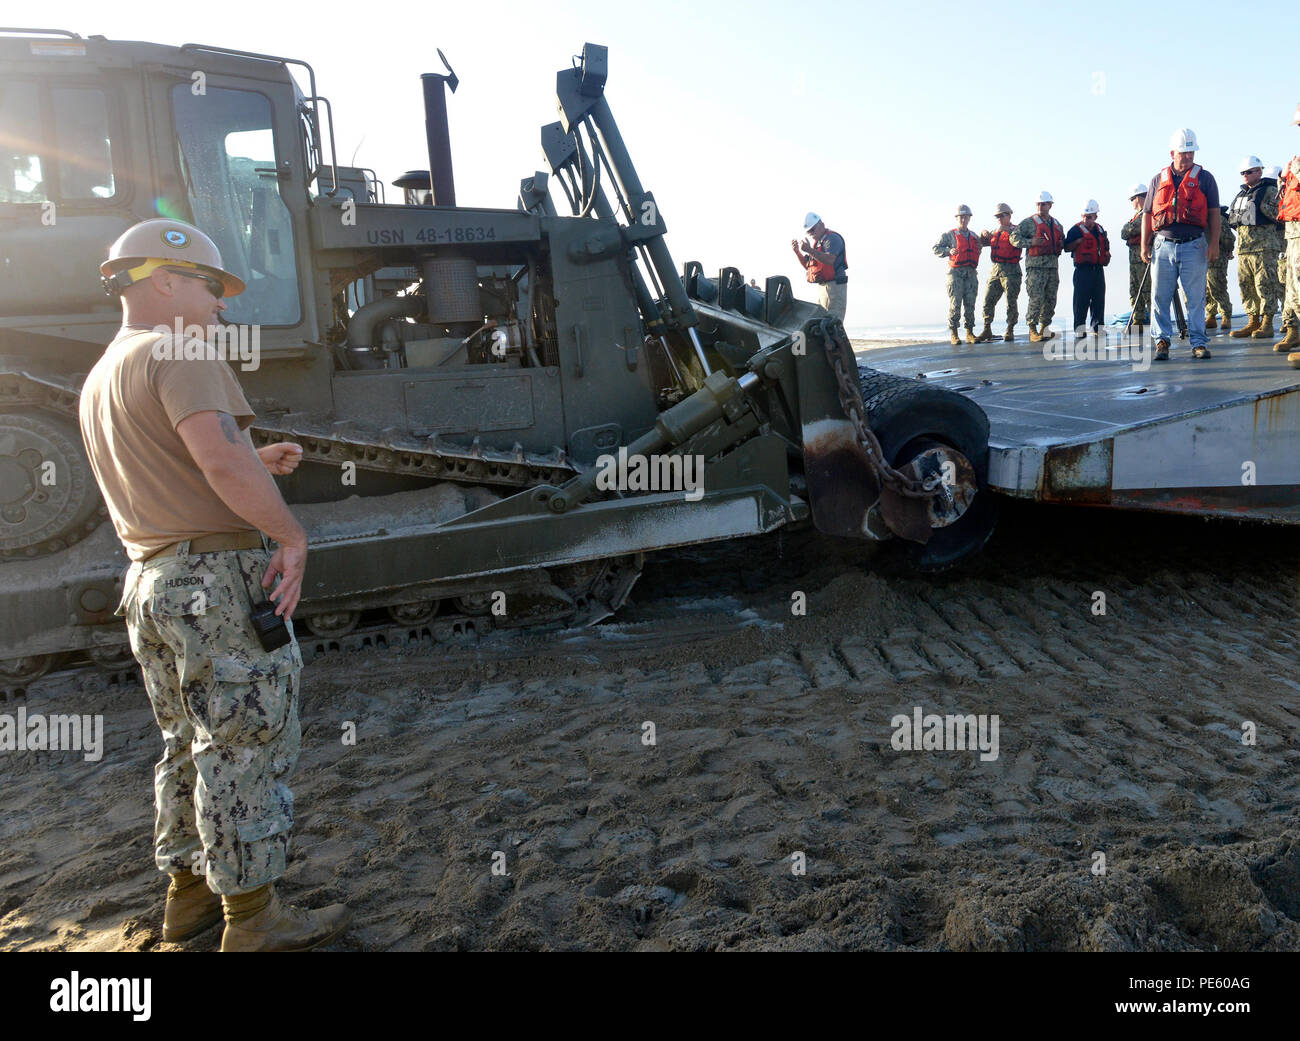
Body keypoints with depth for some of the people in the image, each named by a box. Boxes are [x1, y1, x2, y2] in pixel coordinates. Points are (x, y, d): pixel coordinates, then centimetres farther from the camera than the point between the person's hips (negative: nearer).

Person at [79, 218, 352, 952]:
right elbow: (219, 456, -29)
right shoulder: (179, 355, -13)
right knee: (246, 746, -1)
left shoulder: (100, 377, 18)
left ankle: (189, 892, 31)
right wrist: (292, 534, -20)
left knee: (191, 745, 19)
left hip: (150, 581, 10)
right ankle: (253, 917, 9)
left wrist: (255, 467, 13)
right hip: (217, 576, -9)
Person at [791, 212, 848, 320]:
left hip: (834, 286, -10)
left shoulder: (832, 238, -9)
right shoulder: (816, 242, 20)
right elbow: (807, 266, 20)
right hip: (821, 286, 10)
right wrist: (797, 251, 6)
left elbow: (830, 260, -26)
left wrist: (810, 250, -27)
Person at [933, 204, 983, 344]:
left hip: (971, 273, 5)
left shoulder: (974, 236, 19)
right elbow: (936, 249, -2)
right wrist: (949, 251, -16)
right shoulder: (949, 235, 4)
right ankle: (953, 334, -3)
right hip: (956, 272, -4)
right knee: (955, 303, -9)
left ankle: (970, 333, 6)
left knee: (970, 304, 2)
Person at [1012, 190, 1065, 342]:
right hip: (1036, 265, -6)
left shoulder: (1057, 224, 18)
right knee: (1036, 298, -12)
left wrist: (1061, 244, 8)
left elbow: (1062, 242, 31)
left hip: (1053, 265, 6)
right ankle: (1033, 330, -9)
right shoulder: (1029, 222, 0)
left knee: (1051, 299, 8)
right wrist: (1031, 242, -17)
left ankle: (1045, 328, 18)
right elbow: (1014, 238, -6)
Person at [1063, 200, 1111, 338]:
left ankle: (1098, 326, 14)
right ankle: (1079, 329, -6)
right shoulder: (1076, 230, -2)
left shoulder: (1100, 229, 15)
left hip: (1098, 269, 6)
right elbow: (1067, 247, -4)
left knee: (1099, 299, 7)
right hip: (1083, 269, -6)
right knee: (1081, 300, -9)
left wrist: (1106, 255, 13)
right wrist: (1078, 241, -17)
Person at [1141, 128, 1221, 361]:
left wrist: (1214, 243, -4)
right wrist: (1145, 245, 6)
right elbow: (1147, 214, 14)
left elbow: (1214, 213, 6)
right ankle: (1162, 340, 8)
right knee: (1160, 296, 0)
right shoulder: (1159, 180, 13)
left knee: (1196, 297, -1)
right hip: (1163, 245, 1)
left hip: (1194, 245, -1)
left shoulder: (1204, 178, 8)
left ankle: (1199, 342, 4)